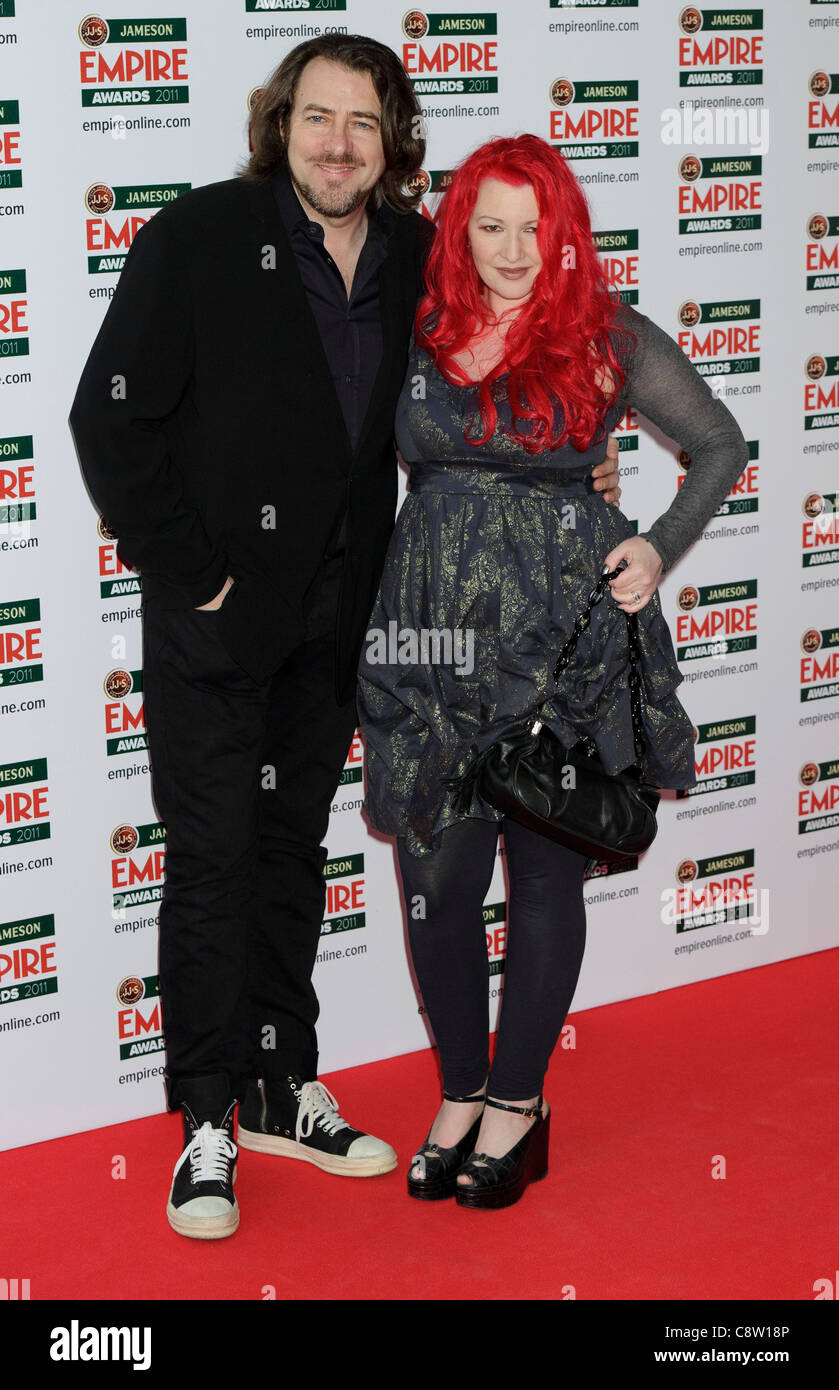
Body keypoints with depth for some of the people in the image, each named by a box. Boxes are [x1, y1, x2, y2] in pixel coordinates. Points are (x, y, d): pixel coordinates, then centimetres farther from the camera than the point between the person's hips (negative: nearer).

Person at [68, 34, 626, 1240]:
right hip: (216, 612, -5)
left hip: (334, 617, 5)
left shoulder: (416, 255, 2)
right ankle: (207, 1126, 11)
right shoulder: (201, 238, -13)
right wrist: (188, 573, -14)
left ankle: (280, 1091, 28)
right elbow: (112, 418, -12)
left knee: (294, 850, 15)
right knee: (211, 858, 0)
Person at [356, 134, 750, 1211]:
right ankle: (462, 1094, 22)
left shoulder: (612, 339, 1)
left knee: (545, 872, 6)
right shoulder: (415, 337, 7)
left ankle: (517, 1102, 21)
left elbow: (720, 444, 12)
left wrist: (660, 550, -1)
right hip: (434, 636, 2)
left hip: (566, 636, -2)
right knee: (436, 877, 4)